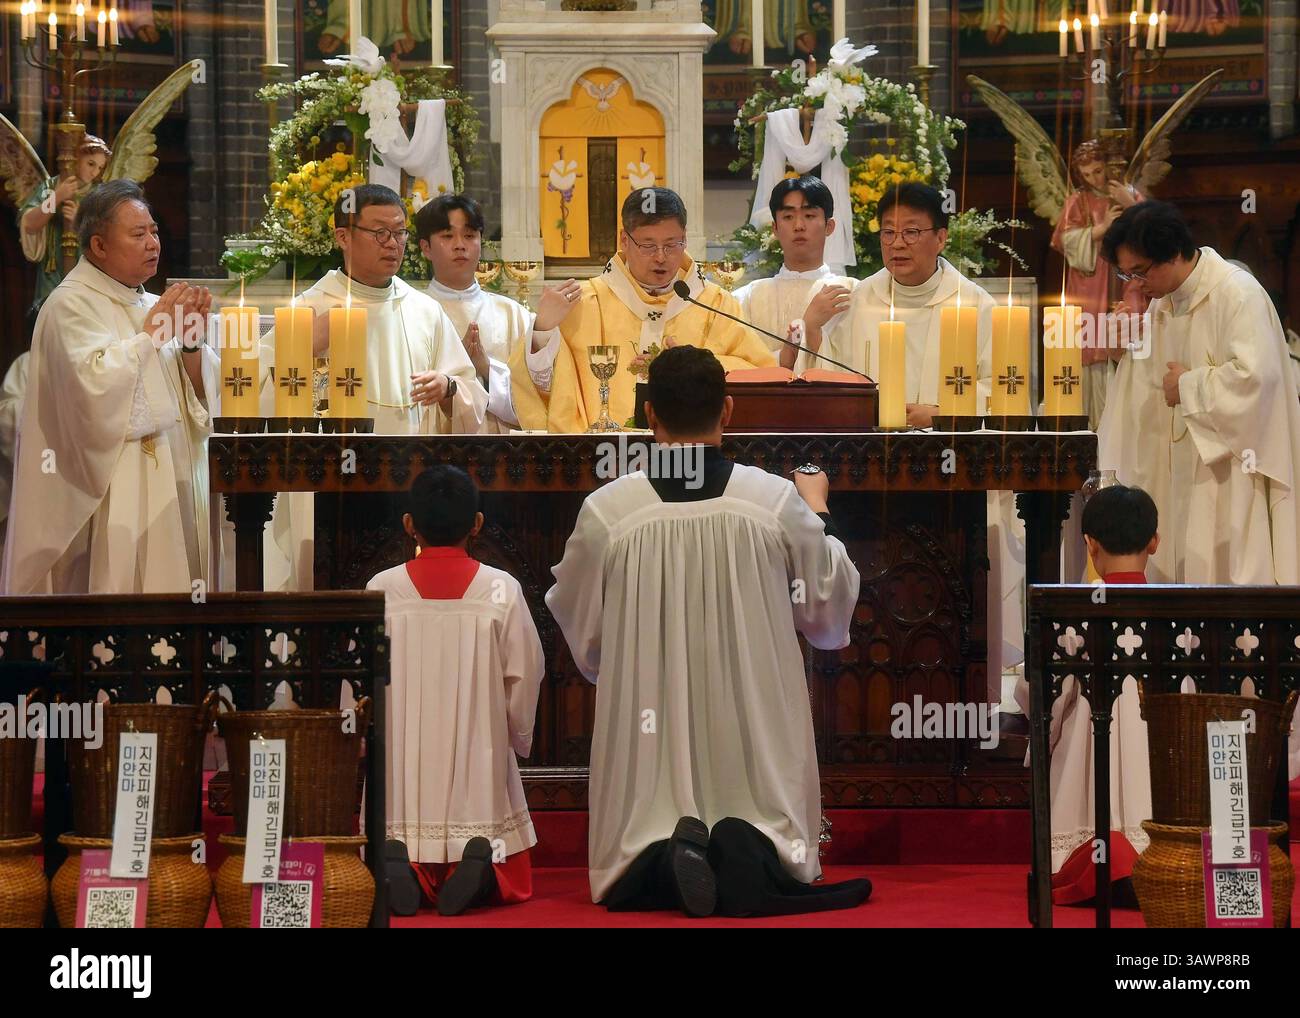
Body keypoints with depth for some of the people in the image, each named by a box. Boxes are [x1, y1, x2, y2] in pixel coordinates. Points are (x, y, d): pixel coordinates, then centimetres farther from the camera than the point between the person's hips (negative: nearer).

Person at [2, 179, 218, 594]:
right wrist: (151, 330, -15)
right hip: (109, 493, -7)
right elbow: (96, 385, -23)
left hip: (170, 478, 7)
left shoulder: (150, 305, 14)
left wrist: (191, 341, -4)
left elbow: (200, 394, 13)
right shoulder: (71, 305, -7)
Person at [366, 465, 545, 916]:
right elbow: (524, 680, 2)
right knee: (511, 885, 12)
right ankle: (478, 866, -22)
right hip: (479, 767, -1)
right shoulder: (502, 591, -4)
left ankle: (399, 864, -21)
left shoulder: (382, 590, -3)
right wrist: (516, 739, 20)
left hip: (401, 767, 1)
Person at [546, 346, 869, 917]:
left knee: (629, 886, 17)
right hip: (755, 736, 0)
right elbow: (829, 615, 10)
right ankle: (749, 853, -21)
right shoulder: (779, 501, -6)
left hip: (650, 736, 0)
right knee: (774, 878, 16)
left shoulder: (605, 512, -8)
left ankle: (667, 855, -19)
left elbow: (581, 640, 7)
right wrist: (818, 513, 25)